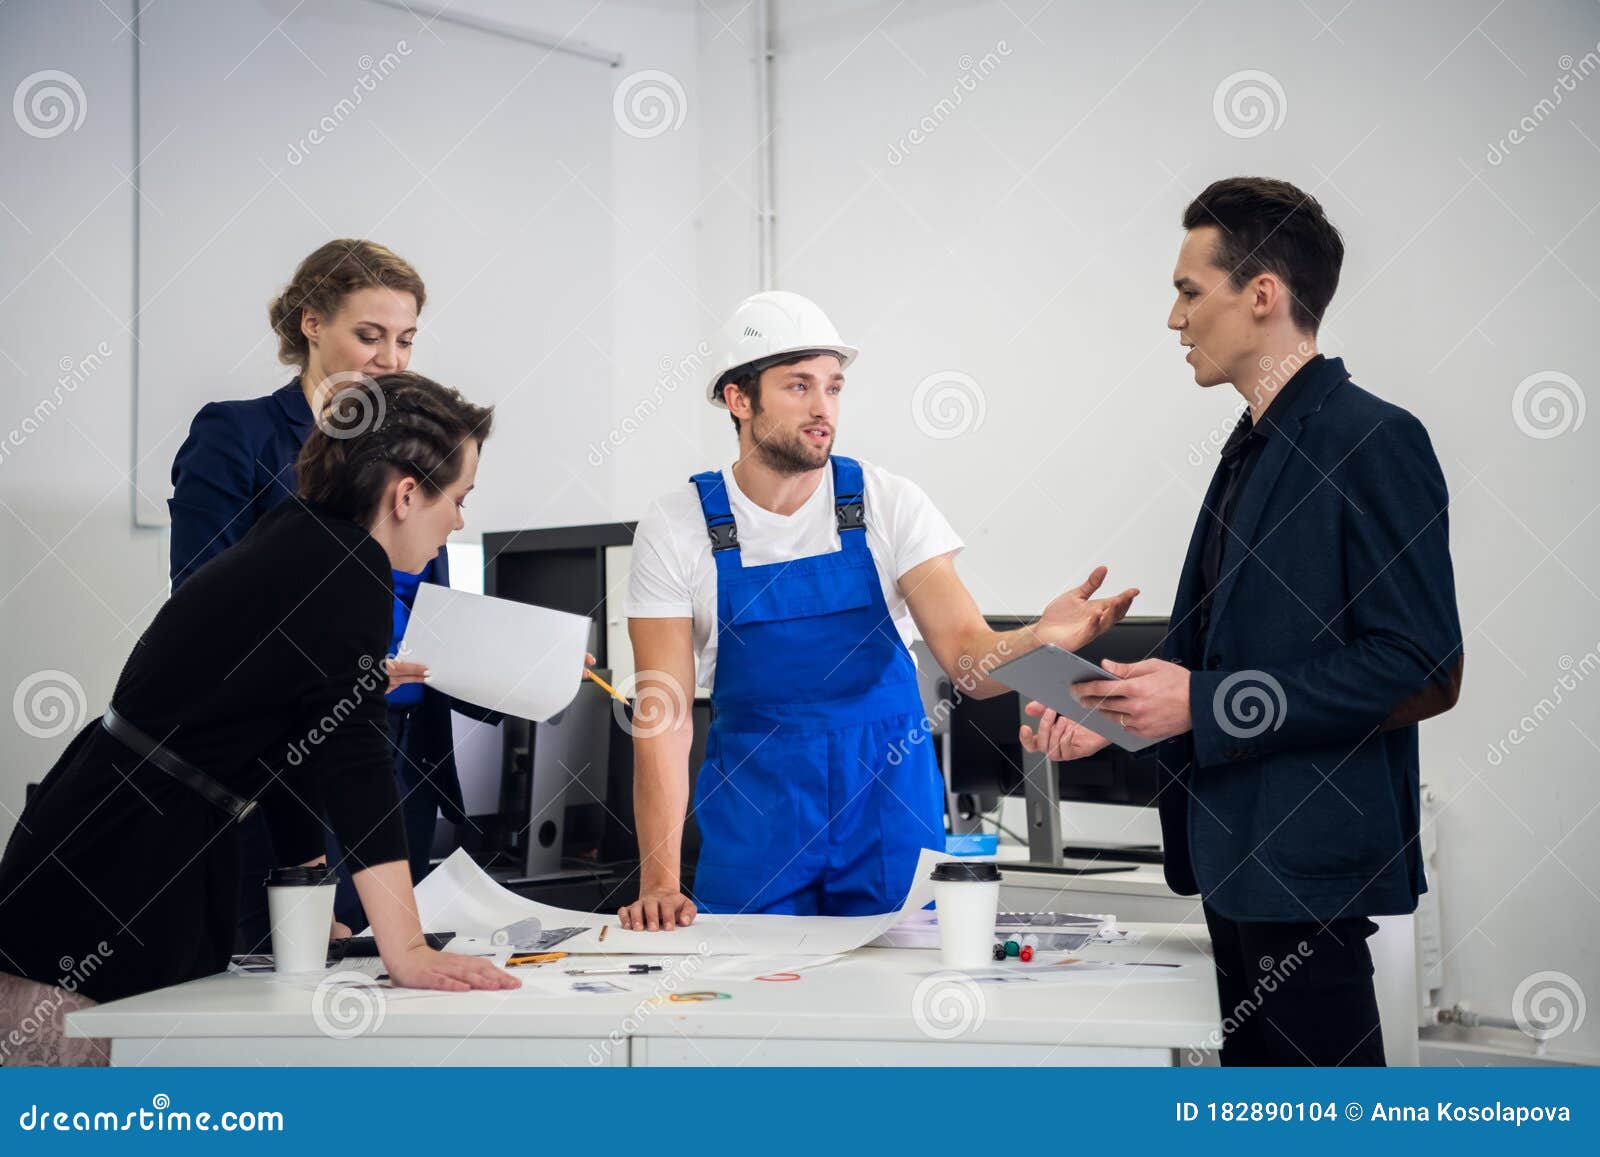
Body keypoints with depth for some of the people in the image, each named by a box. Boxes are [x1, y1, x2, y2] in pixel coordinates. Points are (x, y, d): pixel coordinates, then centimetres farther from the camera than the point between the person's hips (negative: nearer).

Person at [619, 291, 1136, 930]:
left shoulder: (890, 504, -5)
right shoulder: (676, 527, -7)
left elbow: (969, 661, -14)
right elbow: (663, 714, -11)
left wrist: (1039, 638, -37)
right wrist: (660, 883, -20)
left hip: (890, 802, 1)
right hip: (753, 811, -1)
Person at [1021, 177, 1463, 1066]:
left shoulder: (1371, 440, -13)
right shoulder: (1255, 449, 16)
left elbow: (1423, 674, -19)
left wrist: (1204, 704, -19)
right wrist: (1118, 714, 8)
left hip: (1310, 857, -9)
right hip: (1239, 850, 9)